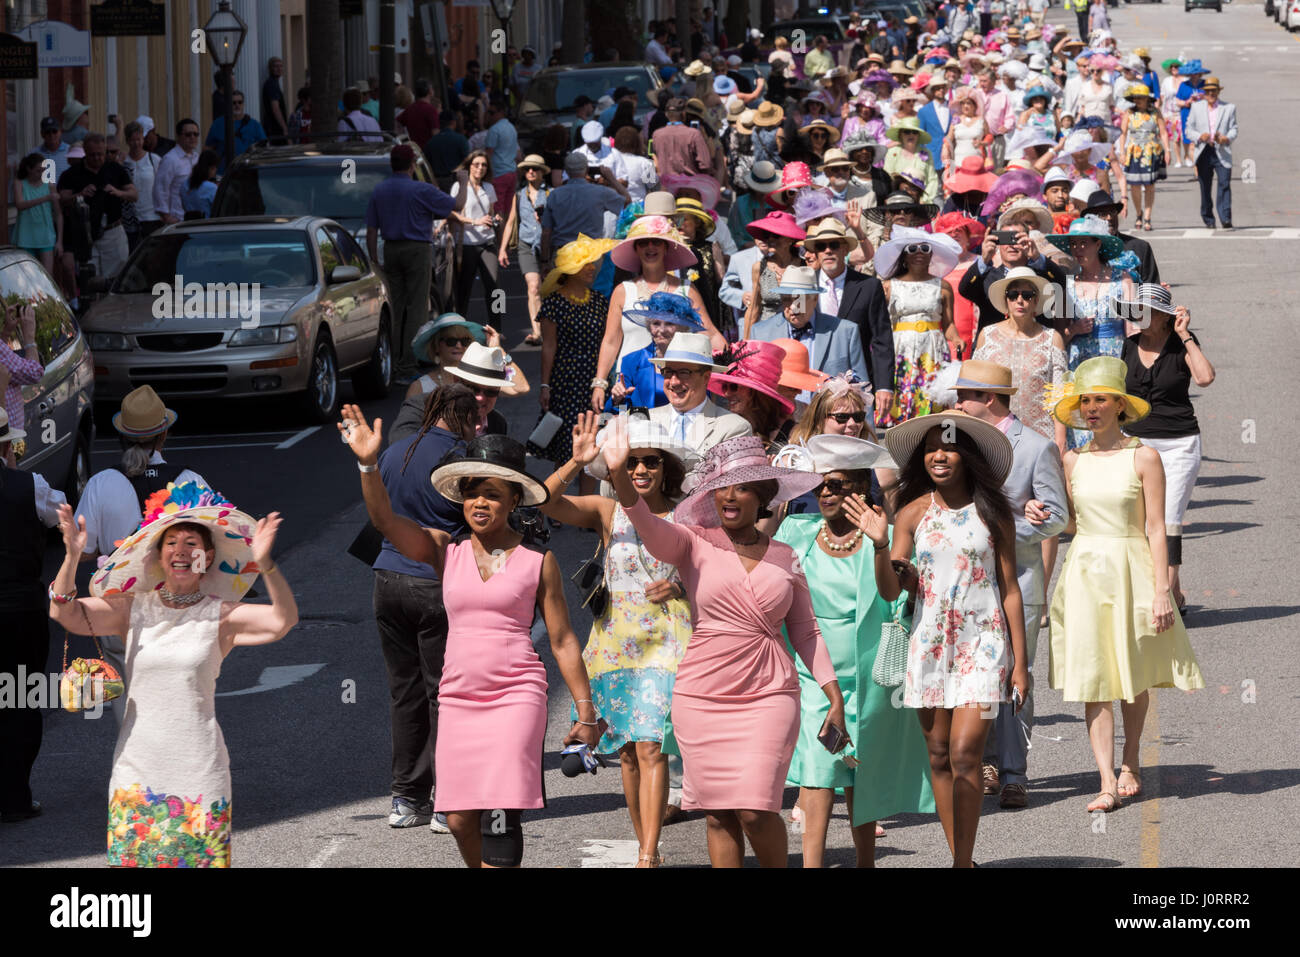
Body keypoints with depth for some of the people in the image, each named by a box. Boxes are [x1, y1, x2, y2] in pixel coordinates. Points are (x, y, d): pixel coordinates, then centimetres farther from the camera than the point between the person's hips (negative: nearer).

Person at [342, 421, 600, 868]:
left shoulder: (538, 562, 1)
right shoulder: (445, 551, 6)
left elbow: (563, 640, 4)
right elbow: (385, 519, -9)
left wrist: (585, 712, 4)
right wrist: (368, 463, -25)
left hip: (516, 697, -3)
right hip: (458, 697, 3)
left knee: (499, 815, -14)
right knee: (460, 820, 3)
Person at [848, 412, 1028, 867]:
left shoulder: (992, 513, -1)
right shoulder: (913, 513, 1)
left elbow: (1010, 589, 4)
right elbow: (890, 590, -1)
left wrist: (1020, 661, 3)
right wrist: (880, 544, -19)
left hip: (983, 642, -3)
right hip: (930, 642, 3)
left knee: (964, 753, -13)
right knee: (939, 757, 6)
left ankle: (963, 863, -9)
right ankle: (959, 859, 16)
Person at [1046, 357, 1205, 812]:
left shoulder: (1143, 457, -6)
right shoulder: (1073, 460, 6)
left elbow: (1156, 529, -7)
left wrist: (1161, 590, -12)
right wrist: (1041, 516, -5)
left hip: (1130, 569, -3)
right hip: (1085, 571, 3)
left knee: (1133, 677, 9)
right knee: (1093, 678, -4)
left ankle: (1131, 765, 29)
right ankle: (1108, 782, -5)